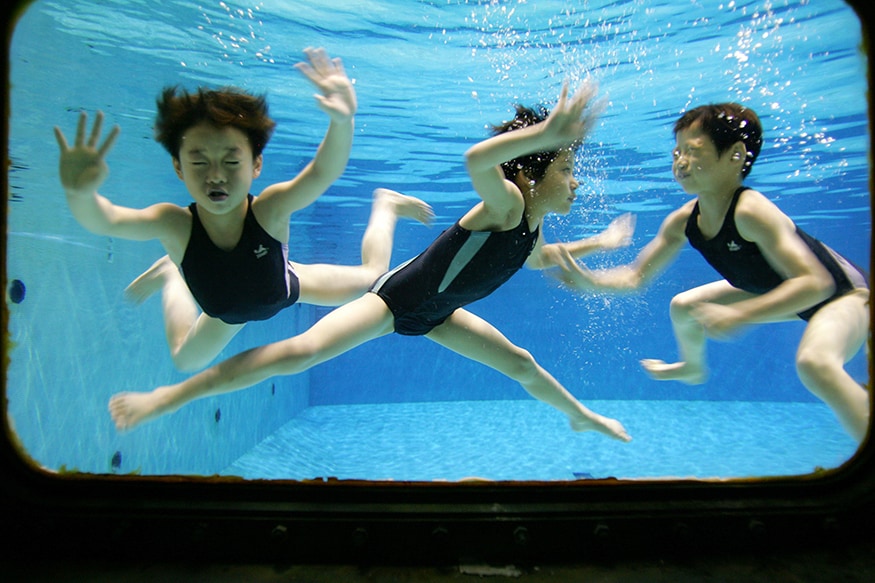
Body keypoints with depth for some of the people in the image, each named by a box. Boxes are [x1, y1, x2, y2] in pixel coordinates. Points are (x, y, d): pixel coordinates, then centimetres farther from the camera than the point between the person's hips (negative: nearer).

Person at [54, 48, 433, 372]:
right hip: (227, 311, 2)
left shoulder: (270, 209, -44)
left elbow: (324, 171, -62)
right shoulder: (175, 226, -40)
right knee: (185, 358, 24)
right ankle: (171, 275, 48)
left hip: (288, 287, -2)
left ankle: (384, 205, 36)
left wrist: (342, 121, -81)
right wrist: (80, 192, -78)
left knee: (373, 278, 5)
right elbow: (104, 220, -56)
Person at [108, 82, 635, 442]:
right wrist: (544, 133, -60)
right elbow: (477, 160, -48)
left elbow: (537, 258, 30)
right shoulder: (505, 202, -23)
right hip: (397, 298, -9)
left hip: (435, 314, 9)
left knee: (521, 364, 21)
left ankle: (581, 416, 51)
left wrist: (597, 243, 32)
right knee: (303, 350, -26)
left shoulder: (535, 230, 3)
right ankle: (170, 397, -17)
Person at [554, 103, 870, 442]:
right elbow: (636, 276, -7)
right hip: (773, 290, 8)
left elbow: (815, 282, -39)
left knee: (814, 363, -39)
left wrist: (739, 315, -47)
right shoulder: (682, 223, -12)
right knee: (683, 306, 13)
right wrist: (592, 281, -25)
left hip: (844, 293, -8)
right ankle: (692, 367, 43)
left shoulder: (751, 211, -35)